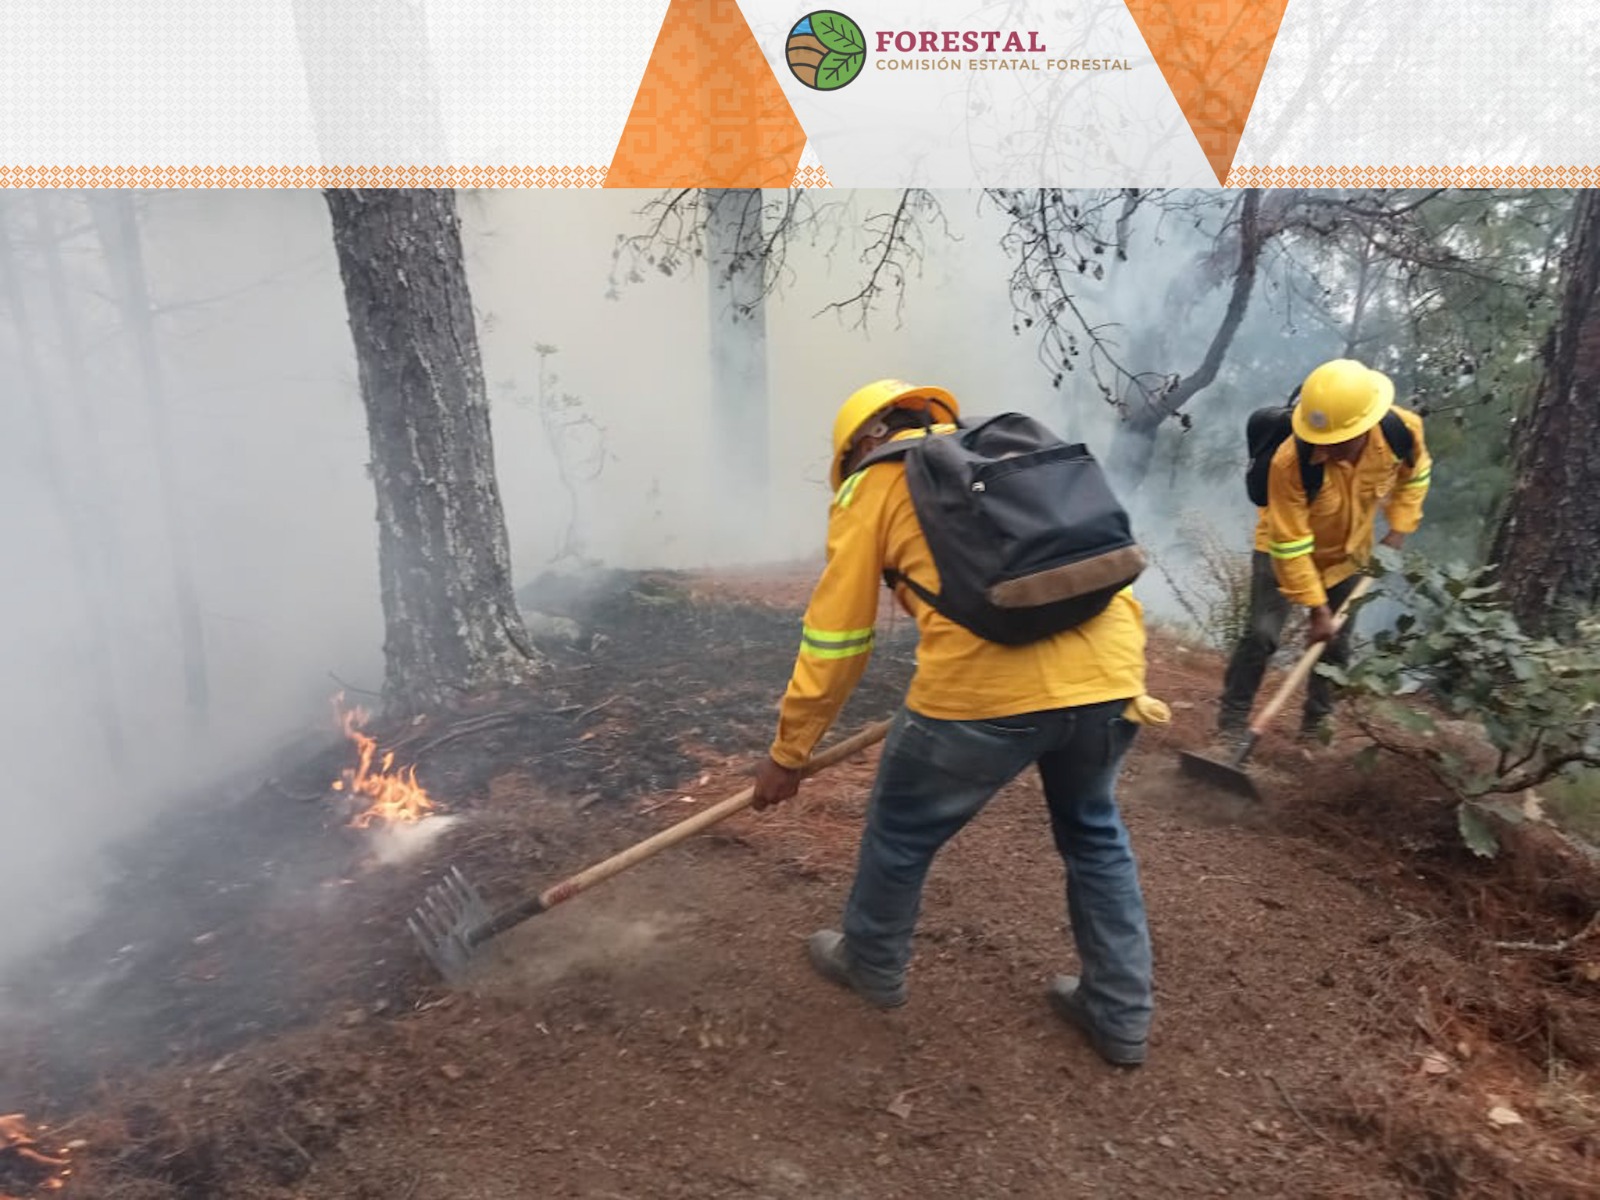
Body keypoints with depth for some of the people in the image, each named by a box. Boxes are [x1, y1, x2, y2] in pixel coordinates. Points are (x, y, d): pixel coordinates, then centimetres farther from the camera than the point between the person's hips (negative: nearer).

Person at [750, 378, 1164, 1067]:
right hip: (1109, 674, 6)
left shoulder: (874, 484, 11)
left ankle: (872, 966, 44)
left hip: (985, 687, -5)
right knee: (1095, 836, 29)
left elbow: (834, 638, 9)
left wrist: (787, 754, 19)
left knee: (901, 831, 21)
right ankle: (1121, 1016, 40)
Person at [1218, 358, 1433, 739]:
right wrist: (1315, 607, -26)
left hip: (1348, 553, 4)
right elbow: (1290, 543, -30)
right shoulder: (1290, 462, -39)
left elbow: (1415, 474, 3)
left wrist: (1399, 529, -5)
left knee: (1336, 643, 8)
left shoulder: (1403, 430, -25)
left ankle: (1317, 722, 26)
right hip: (1283, 549, -4)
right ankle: (1231, 723, 1)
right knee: (1262, 633, -14)